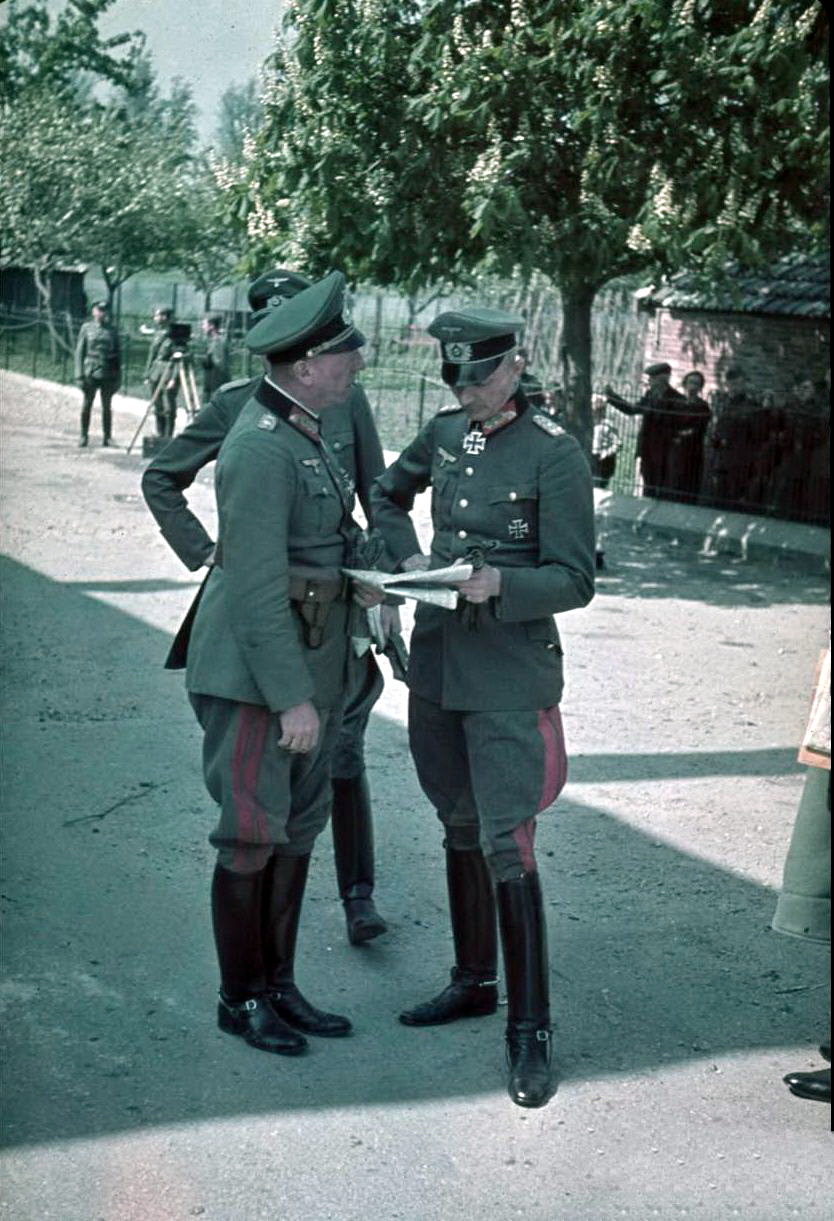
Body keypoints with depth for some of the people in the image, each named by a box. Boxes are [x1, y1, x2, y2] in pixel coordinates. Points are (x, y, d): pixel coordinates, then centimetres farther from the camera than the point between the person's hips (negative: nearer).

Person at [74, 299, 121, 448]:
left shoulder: (112, 330, 9)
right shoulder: (86, 328, 4)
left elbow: (118, 352, 11)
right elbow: (79, 351, 3)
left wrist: (118, 375, 5)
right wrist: (79, 374, -5)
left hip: (107, 374, 1)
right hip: (90, 373, -1)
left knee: (107, 406, 4)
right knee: (87, 405, 2)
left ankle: (107, 437, 11)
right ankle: (84, 436, 9)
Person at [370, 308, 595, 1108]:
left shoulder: (554, 454, -12)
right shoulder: (444, 434, 5)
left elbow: (574, 581, -11)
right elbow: (387, 495, 24)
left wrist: (501, 582, -28)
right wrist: (407, 560, 7)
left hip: (510, 676, -6)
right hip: (438, 661, 7)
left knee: (507, 847, -9)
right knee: (460, 831, 18)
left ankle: (530, 1032, 0)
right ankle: (474, 983, 34)